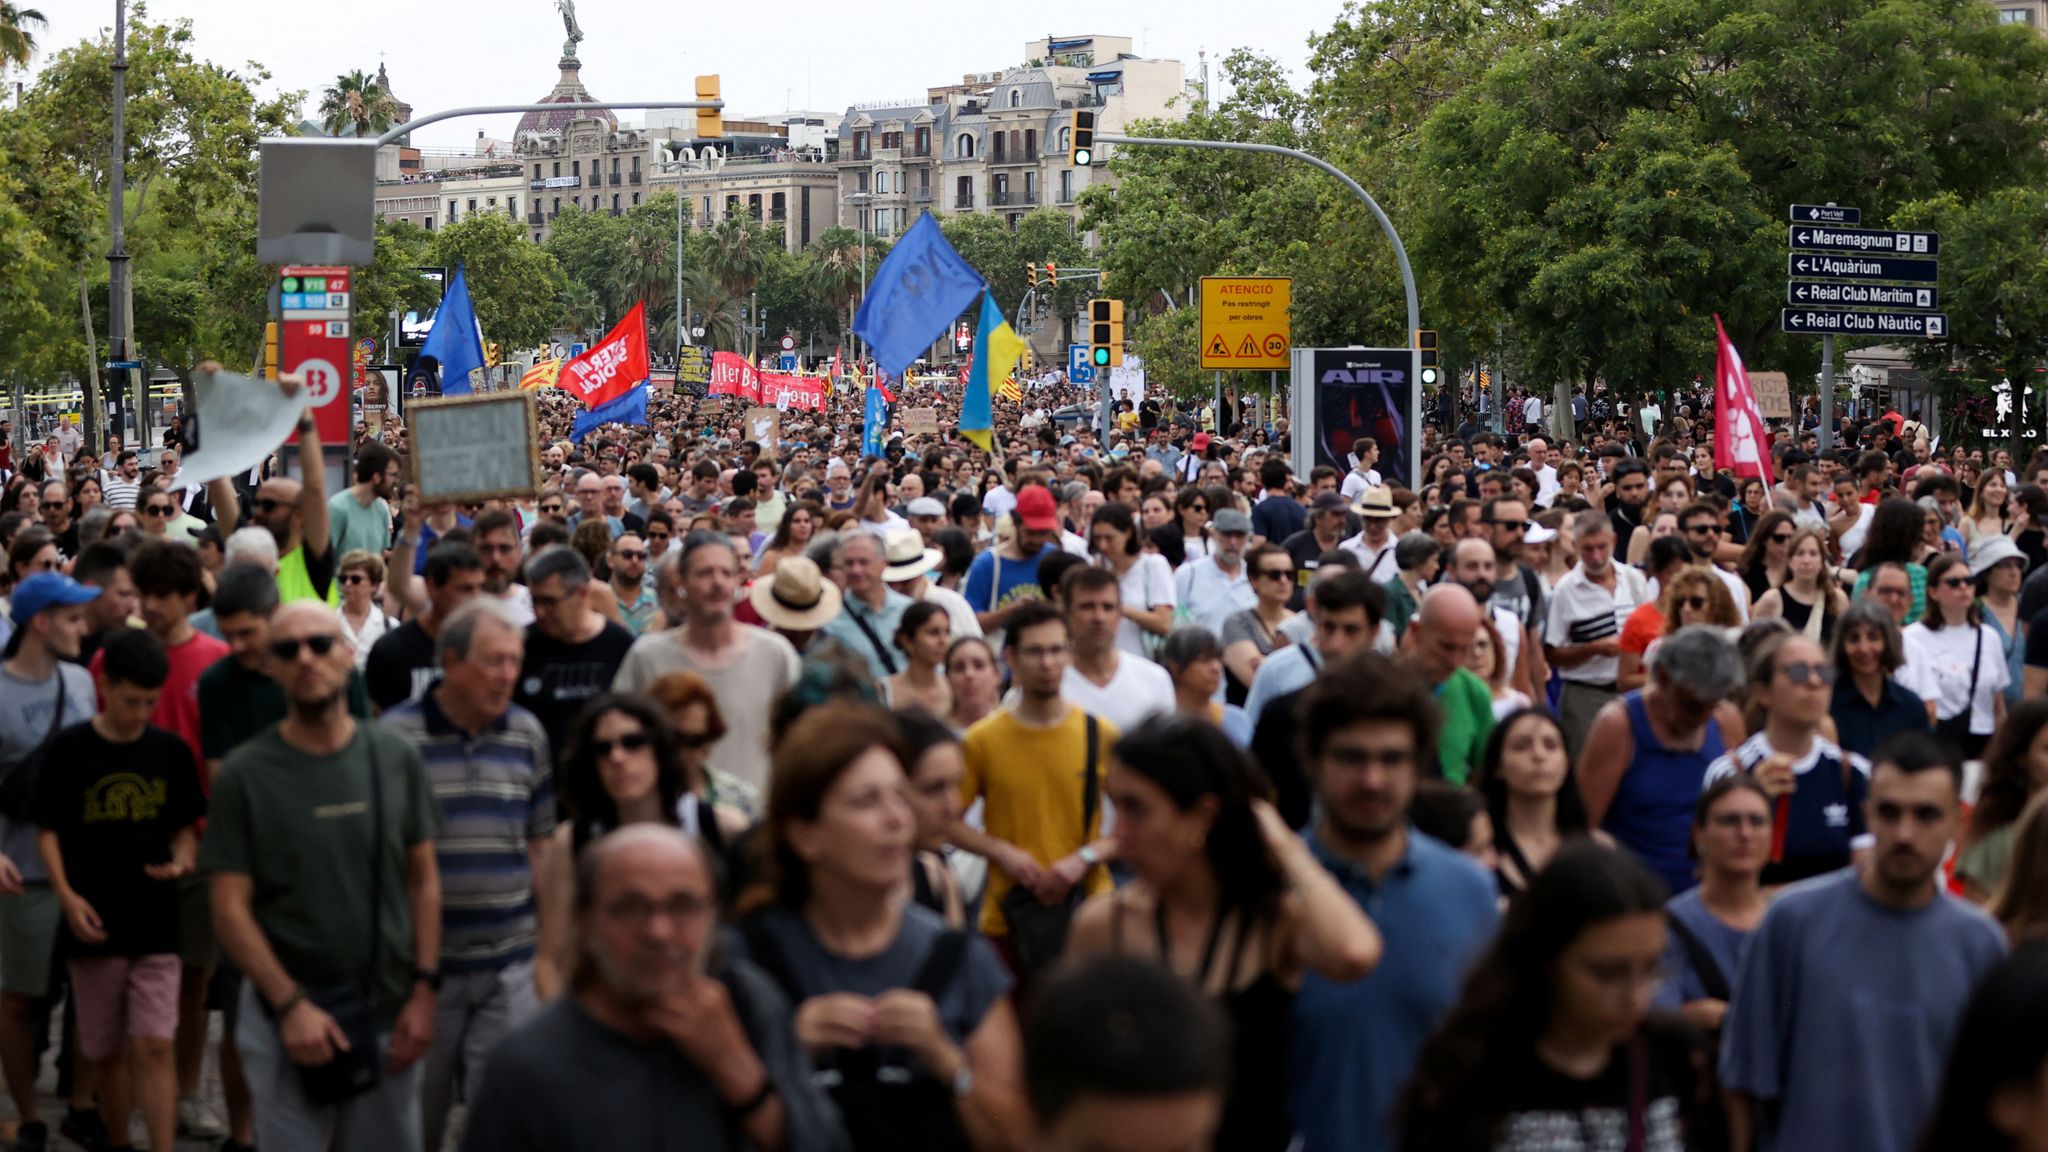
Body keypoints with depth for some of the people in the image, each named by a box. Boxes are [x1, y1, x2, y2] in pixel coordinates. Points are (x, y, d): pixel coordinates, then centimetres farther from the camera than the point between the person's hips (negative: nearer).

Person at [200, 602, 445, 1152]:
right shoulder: (246, 773, -5)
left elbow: (423, 880, 6)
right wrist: (291, 1005, -14)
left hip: (389, 1017, 2)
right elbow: (230, 908, -7)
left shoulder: (395, 759, 3)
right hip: (285, 1018, -2)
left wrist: (424, 990, -2)